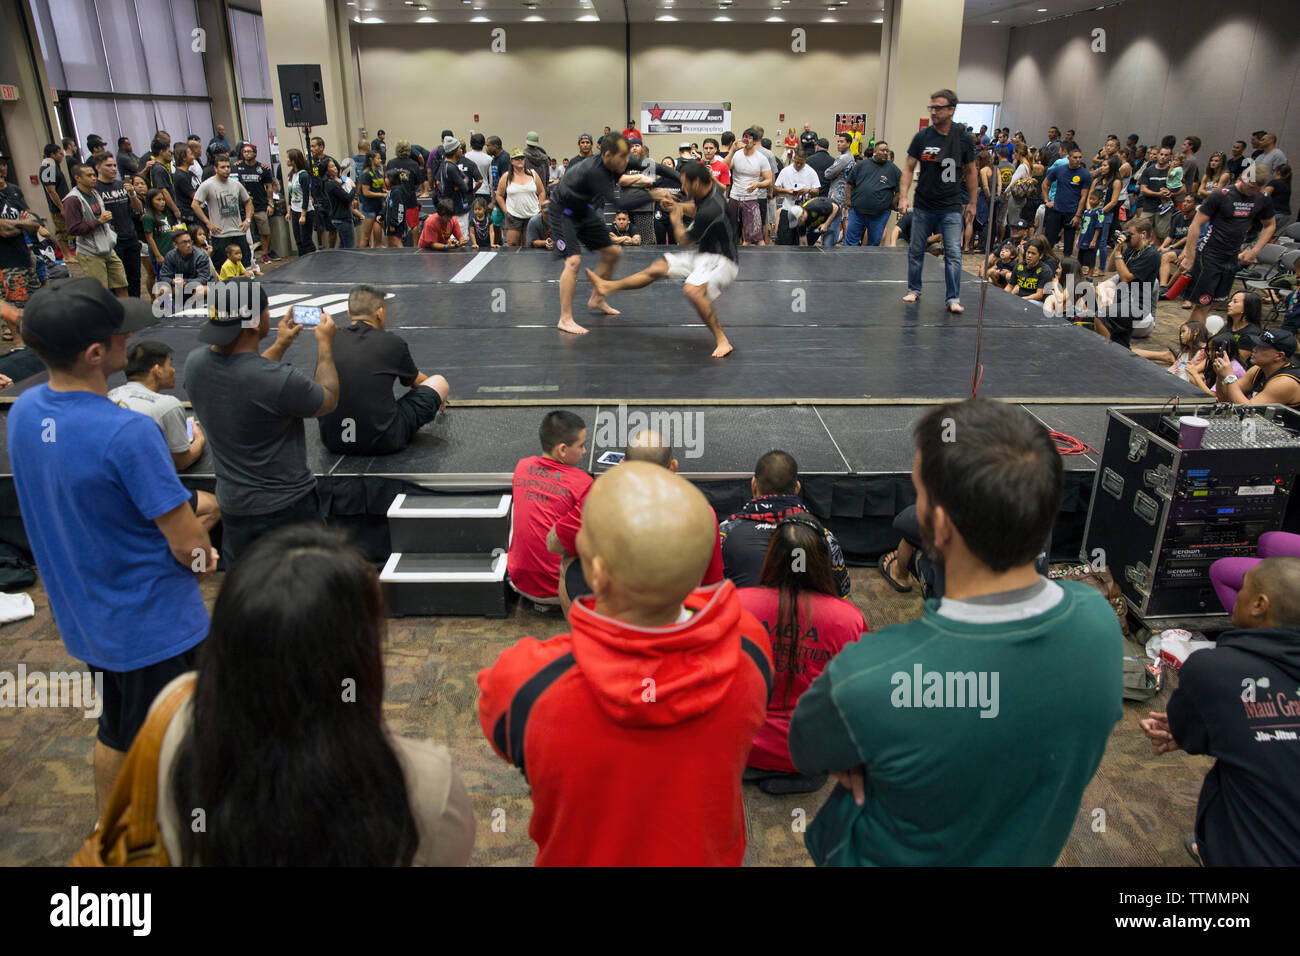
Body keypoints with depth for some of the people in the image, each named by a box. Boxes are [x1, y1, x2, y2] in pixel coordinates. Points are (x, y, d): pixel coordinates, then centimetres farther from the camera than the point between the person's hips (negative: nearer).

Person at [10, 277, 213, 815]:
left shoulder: (24, 411, -4)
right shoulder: (127, 433, -30)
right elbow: (191, 547, -27)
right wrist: (201, 560, -2)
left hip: (85, 617, 8)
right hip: (152, 624, -8)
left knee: (115, 731, 28)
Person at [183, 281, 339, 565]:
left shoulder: (196, 362, -10)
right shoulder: (280, 380, -30)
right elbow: (329, 401, -9)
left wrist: (281, 345, 17)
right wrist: (325, 344, 2)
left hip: (232, 504, 6)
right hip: (287, 508, -6)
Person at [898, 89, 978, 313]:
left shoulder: (964, 139, 0)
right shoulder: (922, 137, -1)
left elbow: (970, 172, 9)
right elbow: (908, 168, 2)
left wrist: (972, 203, 9)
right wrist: (903, 196, -11)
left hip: (951, 208, -1)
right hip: (923, 206, 1)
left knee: (953, 254, -7)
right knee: (916, 251, 8)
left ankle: (953, 298, -2)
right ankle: (914, 290, 25)